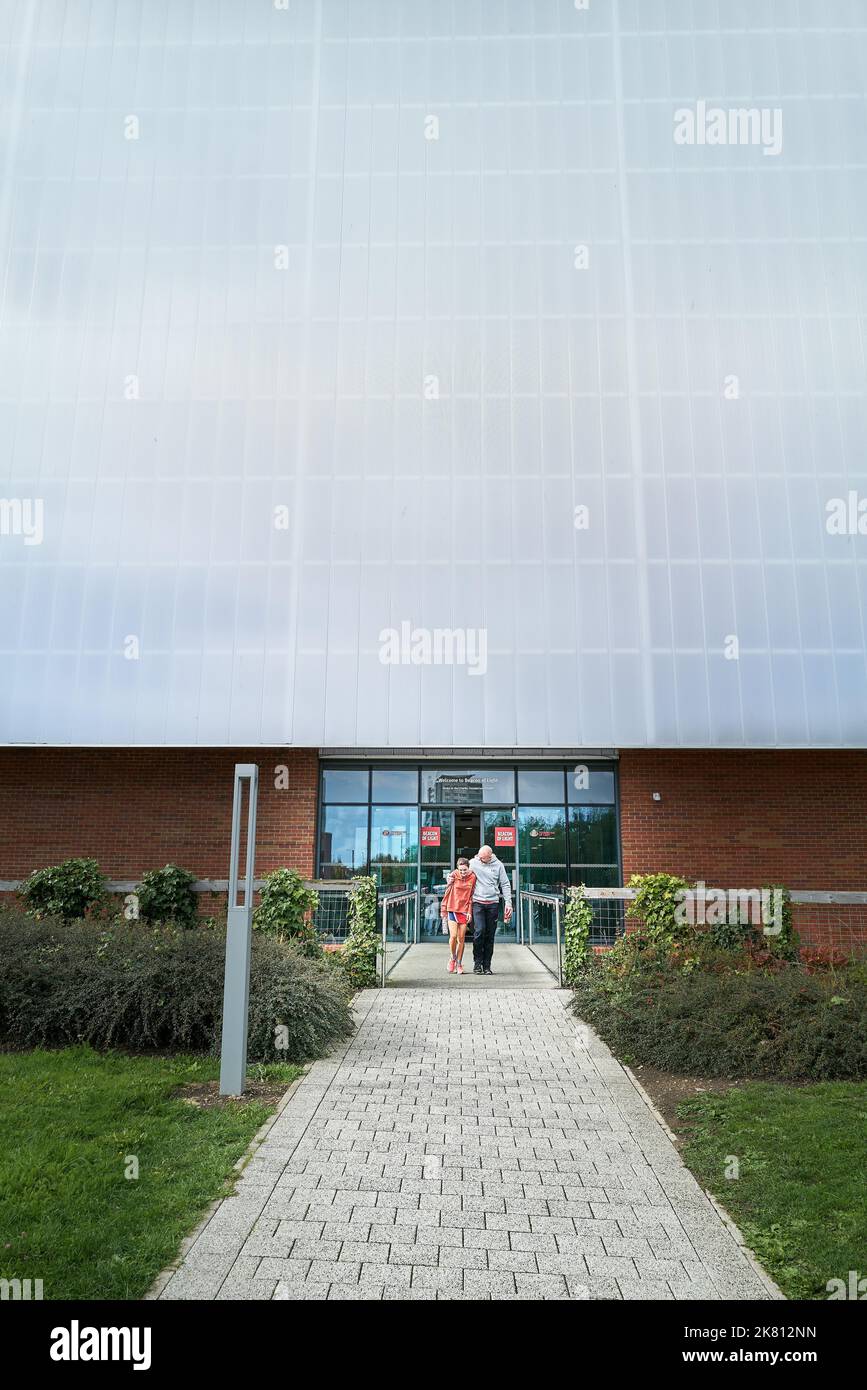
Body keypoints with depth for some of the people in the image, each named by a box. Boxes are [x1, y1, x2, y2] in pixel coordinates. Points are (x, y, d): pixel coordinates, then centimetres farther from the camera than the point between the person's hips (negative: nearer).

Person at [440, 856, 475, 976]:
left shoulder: (472, 877, -1)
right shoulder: (453, 876, -6)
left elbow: (471, 896, 6)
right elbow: (447, 893, 1)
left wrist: (469, 912, 1)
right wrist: (443, 910, 3)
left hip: (464, 911, 1)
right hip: (452, 909, -1)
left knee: (461, 939, 3)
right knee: (453, 936, -12)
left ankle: (459, 964, 16)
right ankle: (452, 958, 12)